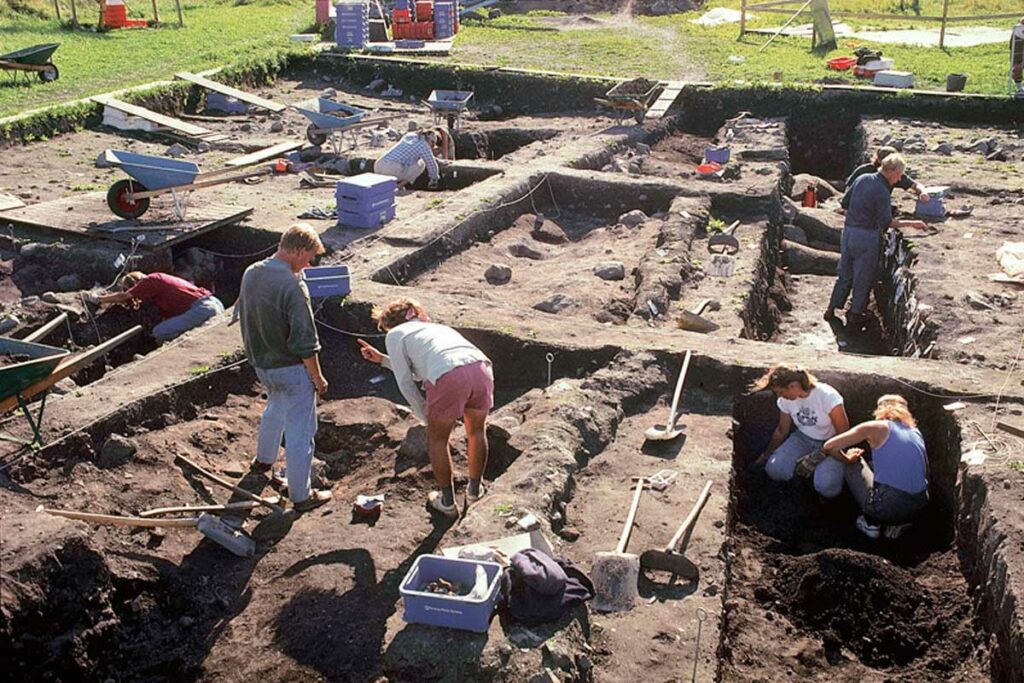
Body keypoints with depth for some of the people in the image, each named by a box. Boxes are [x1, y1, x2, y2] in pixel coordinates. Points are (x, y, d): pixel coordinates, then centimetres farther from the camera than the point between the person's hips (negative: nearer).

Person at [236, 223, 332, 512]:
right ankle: (301, 495, 17)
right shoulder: (292, 286, -28)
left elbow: (243, 314, 12)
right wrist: (317, 377, -11)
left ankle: (264, 459, 55)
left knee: (276, 409, 34)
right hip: (291, 369, -8)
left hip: (261, 363, 8)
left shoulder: (250, 273, -3)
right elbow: (305, 343, -25)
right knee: (299, 431, 6)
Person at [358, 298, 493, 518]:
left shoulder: (395, 335, 20)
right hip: (481, 368, 6)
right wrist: (382, 359, 49)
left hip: (449, 378, -6)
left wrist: (426, 417, 25)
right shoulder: (436, 327, 38)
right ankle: (474, 492, 45)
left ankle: (447, 502, 31)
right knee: (477, 431, 29)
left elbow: (405, 382, 16)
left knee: (437, 440, 20)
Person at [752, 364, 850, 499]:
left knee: (827, 487, -31)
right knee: (774, 470, -23)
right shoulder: (785, 400, -9)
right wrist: (765, 457, 12)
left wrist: (816, 458, -23)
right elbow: (781, 430, 8)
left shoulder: (827, 396, -25)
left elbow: (843, 432, -18)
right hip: (803, 439, 4)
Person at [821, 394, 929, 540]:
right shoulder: (916, 433, 14)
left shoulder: (878, 427, 1)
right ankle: (899, 523, 14)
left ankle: (871, 523, 17)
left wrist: (847, 459, 16)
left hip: (886, 507, -5)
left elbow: (829, 446, -3)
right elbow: (925, 473, 19)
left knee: (854, 465, 20)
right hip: (918, 507, 5)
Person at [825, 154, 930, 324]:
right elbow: (887, 222, -17)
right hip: (867, 236, -7)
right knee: (863, 276, 8)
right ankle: (855, 313, 17)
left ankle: (831, 309, 21)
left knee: (844, 273, 17)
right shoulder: (882, 191, -18)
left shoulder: (862, 179, 4)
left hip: (848, 231, 7)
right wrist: (911, 223, -12)